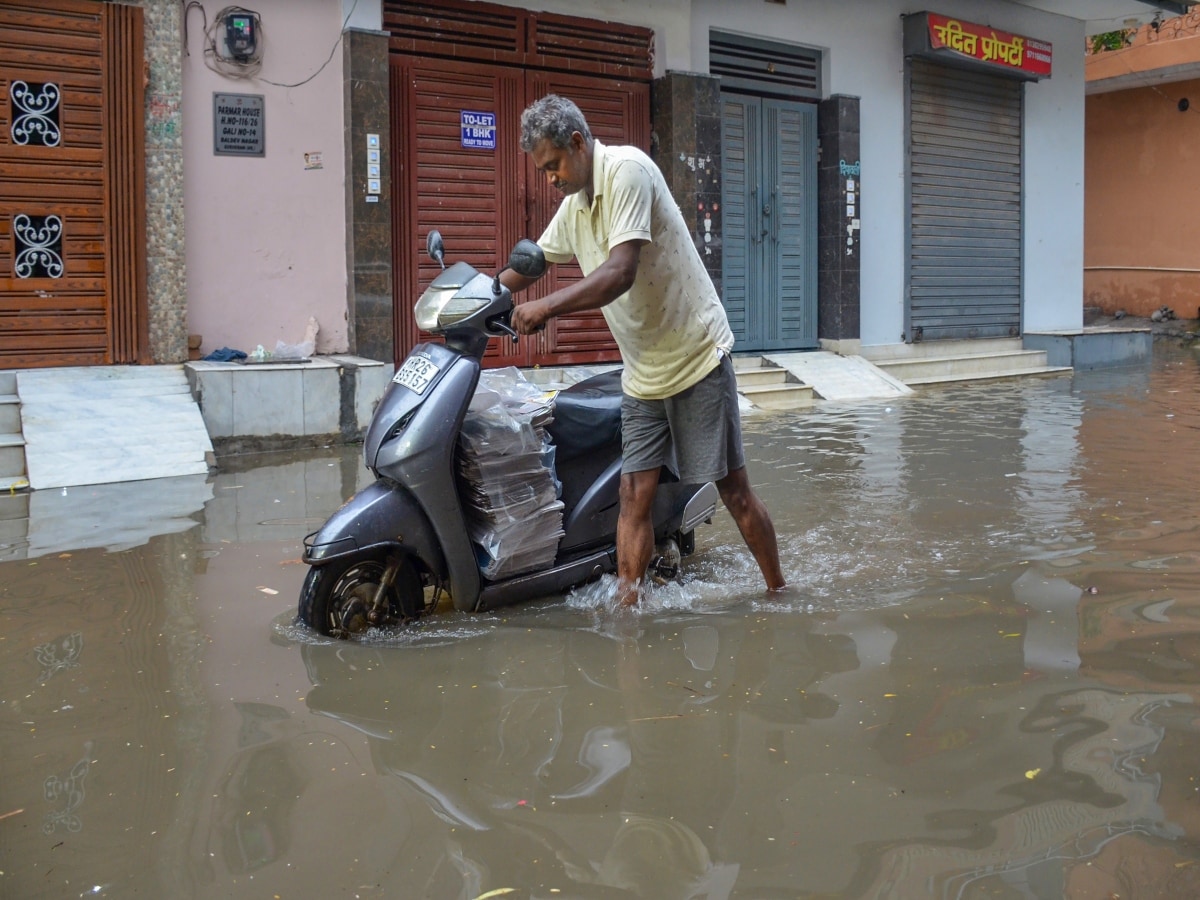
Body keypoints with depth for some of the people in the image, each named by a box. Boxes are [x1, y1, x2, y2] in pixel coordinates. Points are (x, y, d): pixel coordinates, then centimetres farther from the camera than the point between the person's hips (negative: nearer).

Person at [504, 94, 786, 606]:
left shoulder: (627, 170, -16)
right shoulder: (573, 205, 10)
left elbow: (621, 272, -27)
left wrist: (547, 306, -34)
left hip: (697, 360, -7)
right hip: (642, 375, 7)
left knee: (733, 489, 1)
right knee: (635, 493, 0)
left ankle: (778, 592, 18)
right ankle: (626, 608, 2)